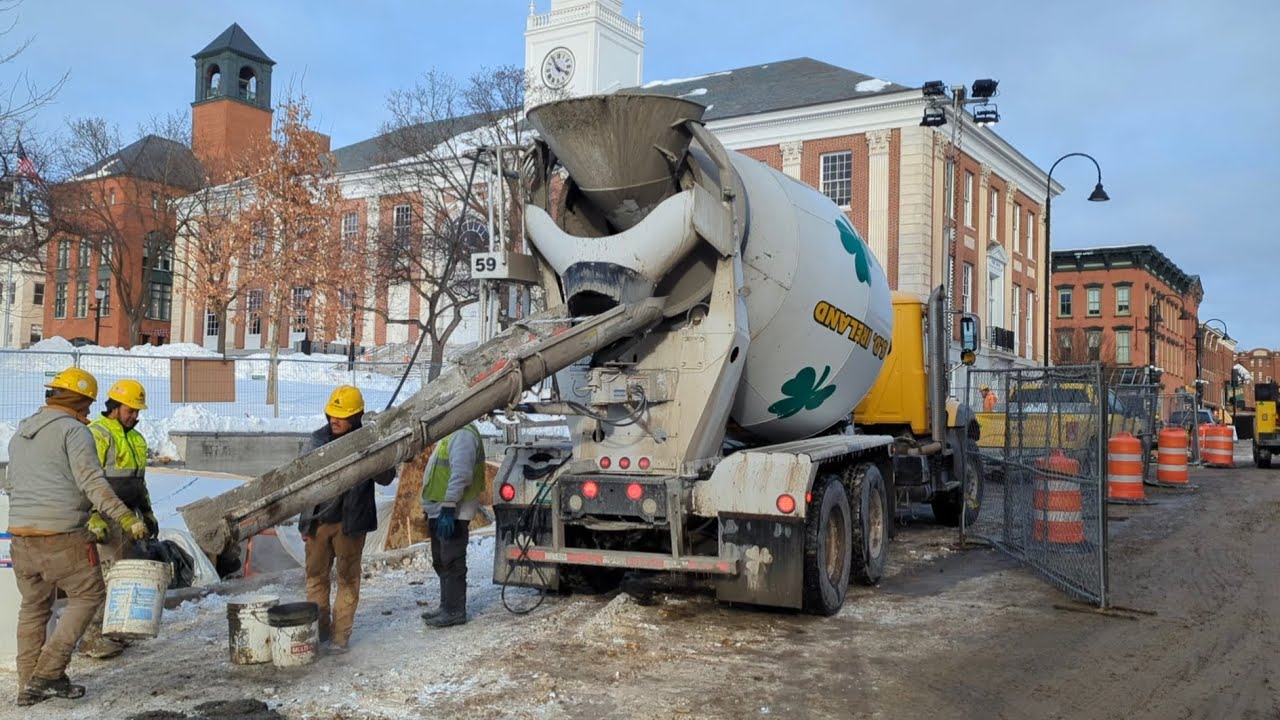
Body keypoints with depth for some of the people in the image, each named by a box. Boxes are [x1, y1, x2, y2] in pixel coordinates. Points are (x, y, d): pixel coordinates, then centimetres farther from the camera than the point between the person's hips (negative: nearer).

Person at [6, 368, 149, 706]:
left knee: (34, 606, 16)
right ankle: (48, 673, -2)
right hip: (62, 536, -8)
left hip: (20, 532, 8)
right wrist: (126, 518, -18)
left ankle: (29, 684, 20)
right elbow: (93, 482, -17)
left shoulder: (20, 432, 18)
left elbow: (14, 484, 23)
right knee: (88, 595, 4)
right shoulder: (73, 430, -7)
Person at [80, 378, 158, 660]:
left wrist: (147, 513, 24)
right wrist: (94, 520, -24)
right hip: (104, 518, -9)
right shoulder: (97, 435, -11)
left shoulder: (135, 438, 17)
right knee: (105, 577, -11)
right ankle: (91, 639, -6)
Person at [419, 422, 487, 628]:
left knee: (451, 562, -4)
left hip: (452, 513, -11)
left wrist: (448, 507, -26)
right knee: (441, 561, 17)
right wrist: (433, 507, 21)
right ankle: (447, 606, 27)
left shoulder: (462, 434, -18)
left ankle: (454, 611, 3)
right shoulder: (451, 432, 16)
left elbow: (460, 474, -25)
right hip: (439, 510, 11)